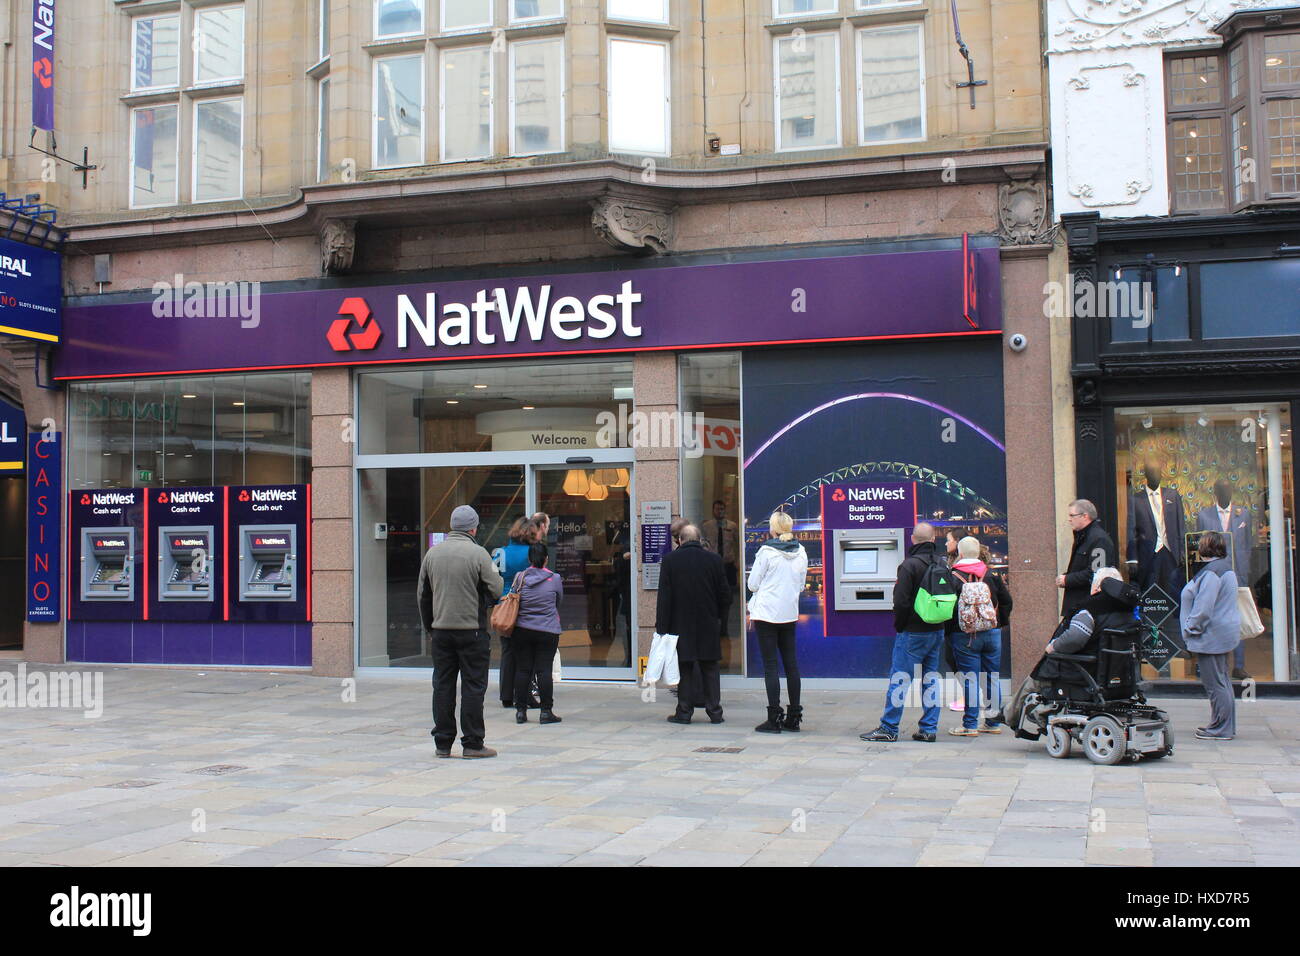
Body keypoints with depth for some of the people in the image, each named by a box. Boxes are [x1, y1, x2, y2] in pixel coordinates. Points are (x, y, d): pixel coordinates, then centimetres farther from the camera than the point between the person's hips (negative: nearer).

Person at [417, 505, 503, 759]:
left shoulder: (432, 553, 6)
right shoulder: (478, 553, -9)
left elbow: (422, 595, 11)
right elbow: (497, 591, -9)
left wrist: (428, 624, 22)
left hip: (441, 630, 5)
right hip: (472, 631, -4)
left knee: (443, 686, 10)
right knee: (473, 687, 1)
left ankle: (442, 743, 13)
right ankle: (472, 744, 3)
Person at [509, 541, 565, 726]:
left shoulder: (520, 578, -2)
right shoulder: (555, 579, -4)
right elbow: (558, 602, 8)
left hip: (522, 630, 2)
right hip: (548, 631, -2)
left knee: (522, 669, 7)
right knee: (544, 669, 0)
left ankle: (520, 711, 11)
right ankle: (546, 711, 1)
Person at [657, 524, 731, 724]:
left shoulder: (670, 559, -5)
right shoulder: (713, 559, -1)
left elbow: (664, 596, -6)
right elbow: (725, 594, 2)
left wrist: (662, 626, -3)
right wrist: (719, 617, 17)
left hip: (680, 624, -1)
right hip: (709, 625, 1)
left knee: (685, 668, 5)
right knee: (710, 669, 8)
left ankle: (684, 711, 6)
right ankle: (714, 711, 9)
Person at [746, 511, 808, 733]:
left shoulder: (767, 551, -12)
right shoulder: (801, 552, 4)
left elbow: (752, 583, -6)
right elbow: (801, 585, 12)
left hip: (767, 613, -5)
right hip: (790, 613, 5)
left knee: (770, 665, -3)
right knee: (791, 663, 11)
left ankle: (774, 718, -4)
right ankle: (794, 716, 15)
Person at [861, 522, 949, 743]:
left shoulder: (910, 565, -15)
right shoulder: (943, 563, 6)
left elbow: (901, 601, -16)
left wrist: (899, 626, -3)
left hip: (913, 633, -7)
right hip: (937, 631, 7)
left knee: (899, 678, -2)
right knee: (931, 678, 11)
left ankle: (888, 729, 1)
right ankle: (929, 729, 12)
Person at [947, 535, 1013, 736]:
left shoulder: (953, 577, -9)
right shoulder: (992, 574, 3)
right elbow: (1006, 601, 7)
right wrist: (1001, 622, 19)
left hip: (965, 635, -4)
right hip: (992, 633, 4)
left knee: (970, 680, 0)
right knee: (993, 679, 12)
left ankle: (970, 725, 2)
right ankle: (994, 722, 18)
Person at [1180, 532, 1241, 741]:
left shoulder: (1212, 572, -20)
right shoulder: (1226, 567, 14)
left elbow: (1204, 607, -24)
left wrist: (1191, 629, -14)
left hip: (1212, 637, -11)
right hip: (1224, 635, 11)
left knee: (1215, 683, -5)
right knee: (1222, 681, 17)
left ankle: (1221, 729, 0)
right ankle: (1226, 727, 24)